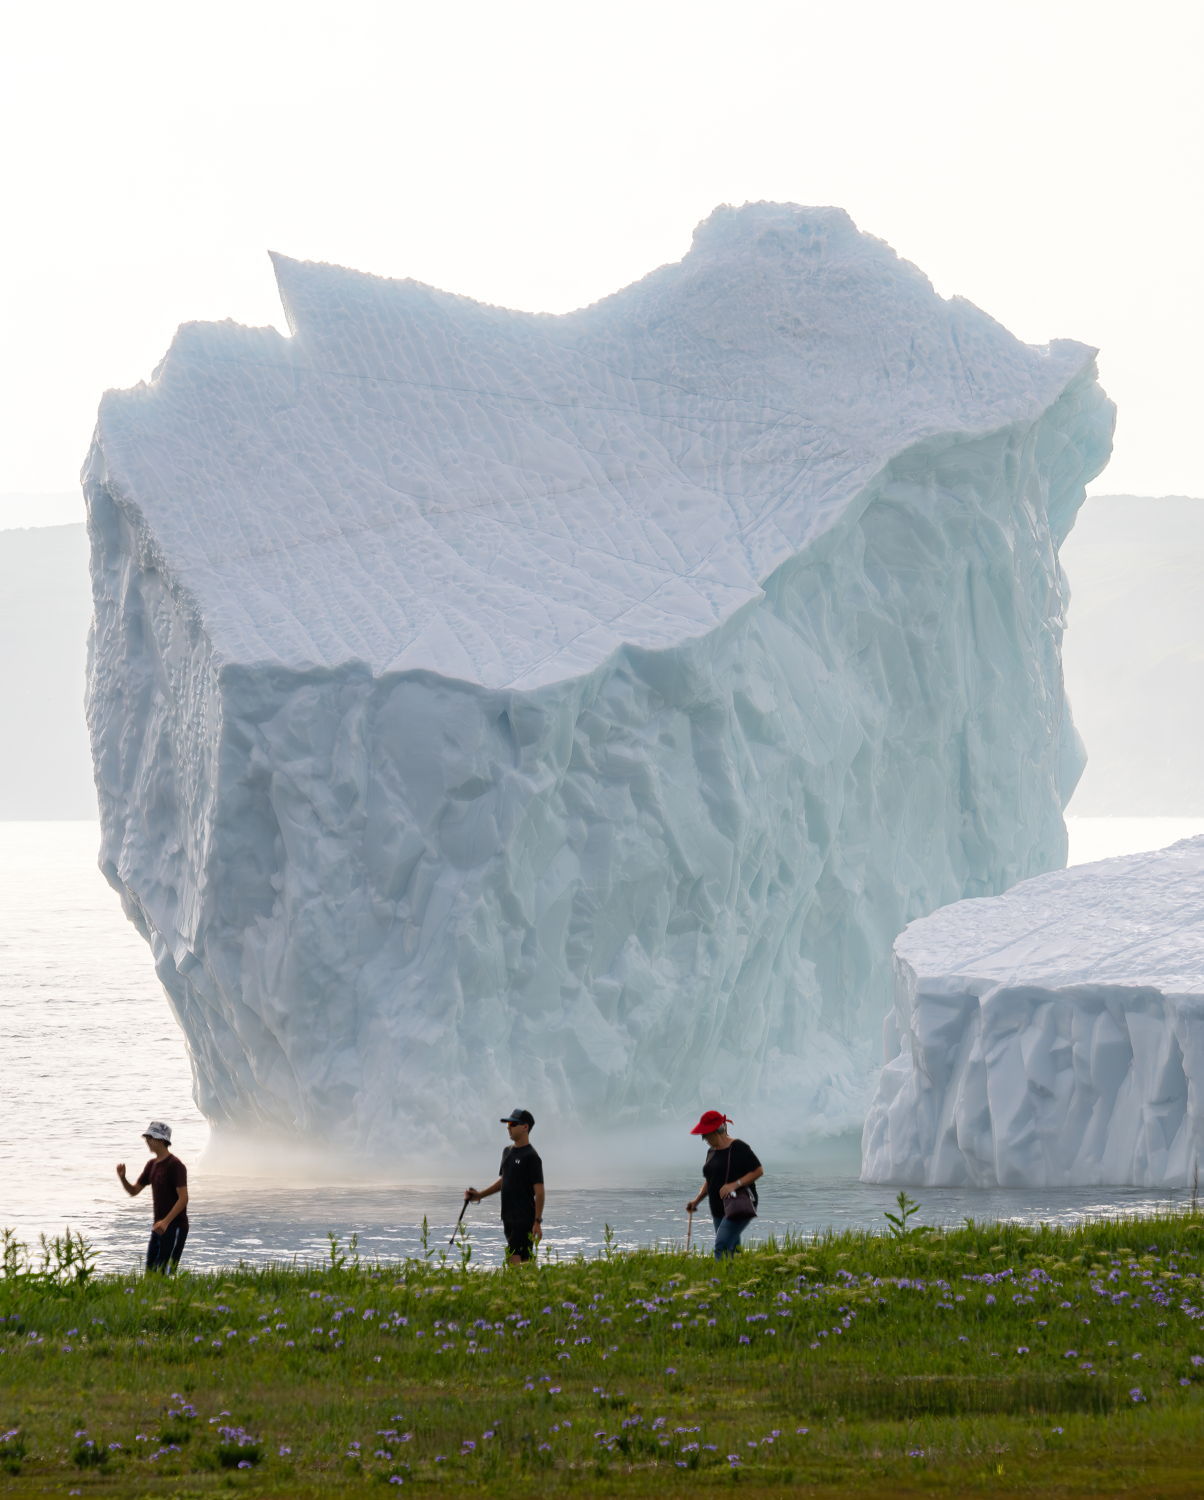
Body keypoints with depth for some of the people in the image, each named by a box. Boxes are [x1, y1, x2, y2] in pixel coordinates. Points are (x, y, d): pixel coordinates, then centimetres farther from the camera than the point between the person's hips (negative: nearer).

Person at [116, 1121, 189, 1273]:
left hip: (175, 1226, -9)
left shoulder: (175, 1165, -14)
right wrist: (122, 1177, -5)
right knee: (151, 1271, 10)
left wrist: (166, 1221, -28)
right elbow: (134, 1191, 16)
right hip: (159, 1226, 9)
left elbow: (183, 1198, -19)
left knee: (164, 1272, -12)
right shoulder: (152, 1165, 13)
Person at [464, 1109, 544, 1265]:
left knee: (514, 1258, -17)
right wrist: (479, 1195, 20)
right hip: (508, 1217, 8)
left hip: (524, 1217, -8)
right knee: (524, 1262, 7)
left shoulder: (531, 1156, -10)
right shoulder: (508, 1152, 15)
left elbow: (539, 1191, -13)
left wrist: (537, 1222, -17)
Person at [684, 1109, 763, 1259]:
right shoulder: (712, 1151, 15)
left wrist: (735, 1184, -21)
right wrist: (697, 1200, 8)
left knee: (722, 1246, -22)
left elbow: (759, 1171, -11)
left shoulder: (739, 1148, -11)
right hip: (719, 1210, 9)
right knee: (730, 1249, 7)